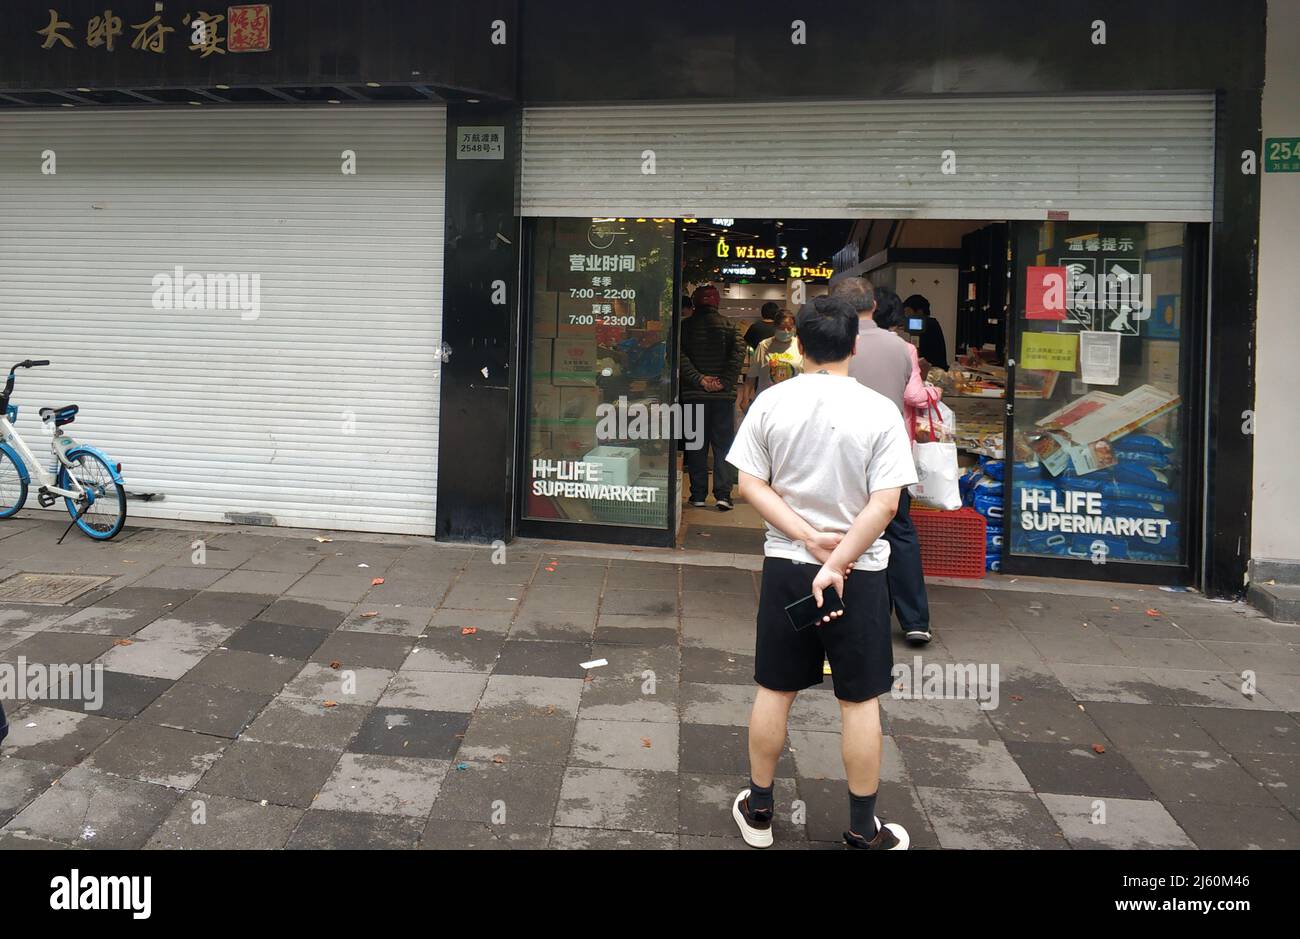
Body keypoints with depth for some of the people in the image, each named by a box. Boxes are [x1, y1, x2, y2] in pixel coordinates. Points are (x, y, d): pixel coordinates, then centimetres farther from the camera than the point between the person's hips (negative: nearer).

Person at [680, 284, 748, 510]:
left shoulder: (685, 327, 1)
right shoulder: (728, 325, 2)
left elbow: (680, 356, -11)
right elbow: (739, 353, -9)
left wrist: (698, 379, -12)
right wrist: (725, 381, -11)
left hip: (694, 394, 0)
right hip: (723, 395, 0)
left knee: (696, 446, 7)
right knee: (723, 445, 5)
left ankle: (698, 495, 9)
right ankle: (723, 494, -2)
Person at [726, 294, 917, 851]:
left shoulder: (771, 403, -4)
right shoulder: (879, 411, -10)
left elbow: (750, 485, -6)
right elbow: (885, 503, -15)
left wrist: (810, 538, -10)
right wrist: (835, 563, -14)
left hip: (785, 567, 2)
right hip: (860, 574, -2)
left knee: (773, 689, 14)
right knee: (860, 700, 9)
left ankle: (758, 811, 29)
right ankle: (864, 831, 20)